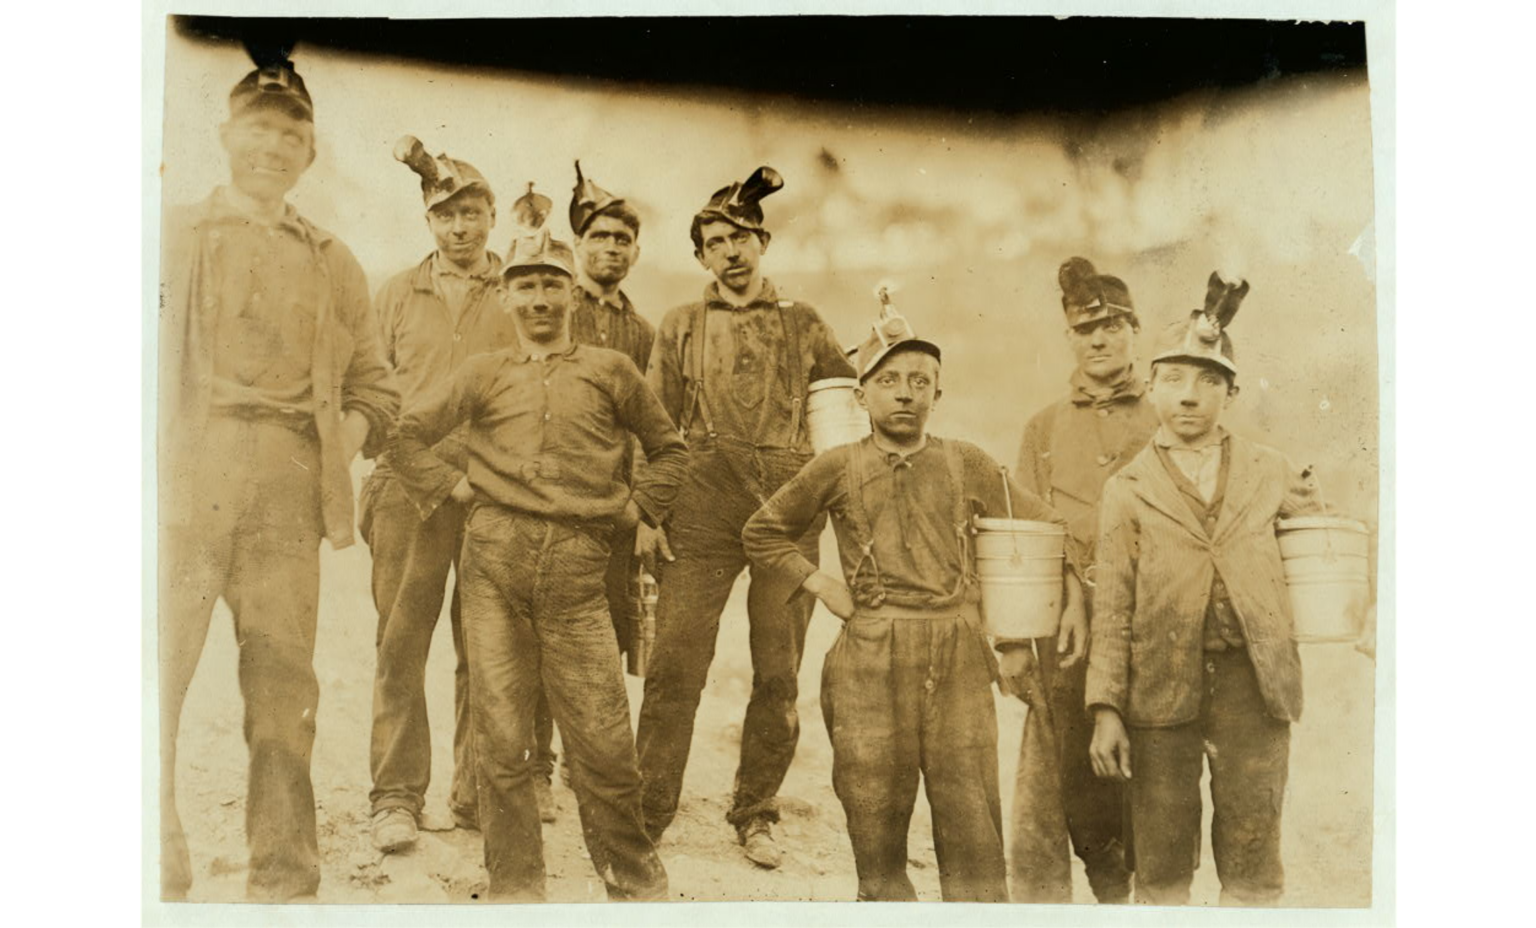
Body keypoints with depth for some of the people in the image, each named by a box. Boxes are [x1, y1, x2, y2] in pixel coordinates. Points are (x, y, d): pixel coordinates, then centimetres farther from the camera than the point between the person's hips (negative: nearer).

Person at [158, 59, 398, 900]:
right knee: (157, 666, -9)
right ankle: (157, 873, -1)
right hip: (188, 479, -2)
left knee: (284, 677, 0)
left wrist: (343, 444, 2)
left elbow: (374, 386, 20)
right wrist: (161, 465, -5)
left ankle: (283, 875, 7)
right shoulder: (175, 235, 14)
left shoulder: (333, 263, 19)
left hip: (289, 489, 2)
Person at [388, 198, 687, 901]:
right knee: (500, 734, 3)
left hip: (577, 567, -1)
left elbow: (669, 448, 24)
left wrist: (637, 505, 13)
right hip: (494, 560, 1)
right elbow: (408, 435, 21)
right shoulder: (486, 374, 14)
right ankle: (515, 884, 14)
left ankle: (633, 877, 16)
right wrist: (450, 486, 10)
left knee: (604, 737, -2)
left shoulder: (610, 371, 13)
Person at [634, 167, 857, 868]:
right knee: (674, 666, -6)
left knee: (779, 676, 4)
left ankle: (755, 815, 17)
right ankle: (647, 817, 3)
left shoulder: (802, 325, 14)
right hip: (701, 510, -1)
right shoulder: (681, 327, 13)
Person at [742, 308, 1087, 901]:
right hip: (869, 667, 0)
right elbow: (763, 534, 18)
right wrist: (820, 584, 5)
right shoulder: (839, 469, 6)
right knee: (876, 827, 4)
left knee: (973, 825, -2)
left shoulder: (966, 464, 8)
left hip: (959, 661, 0)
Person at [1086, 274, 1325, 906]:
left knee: (1252, 860, 5)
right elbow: (1113, 608, 2)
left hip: (1253, 679, 1)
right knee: (1161, 863, 7)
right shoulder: (1126, 490, 5)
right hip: (1161, 682, -1)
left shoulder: (1273, 474, 9)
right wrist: (1106, 708, -5)